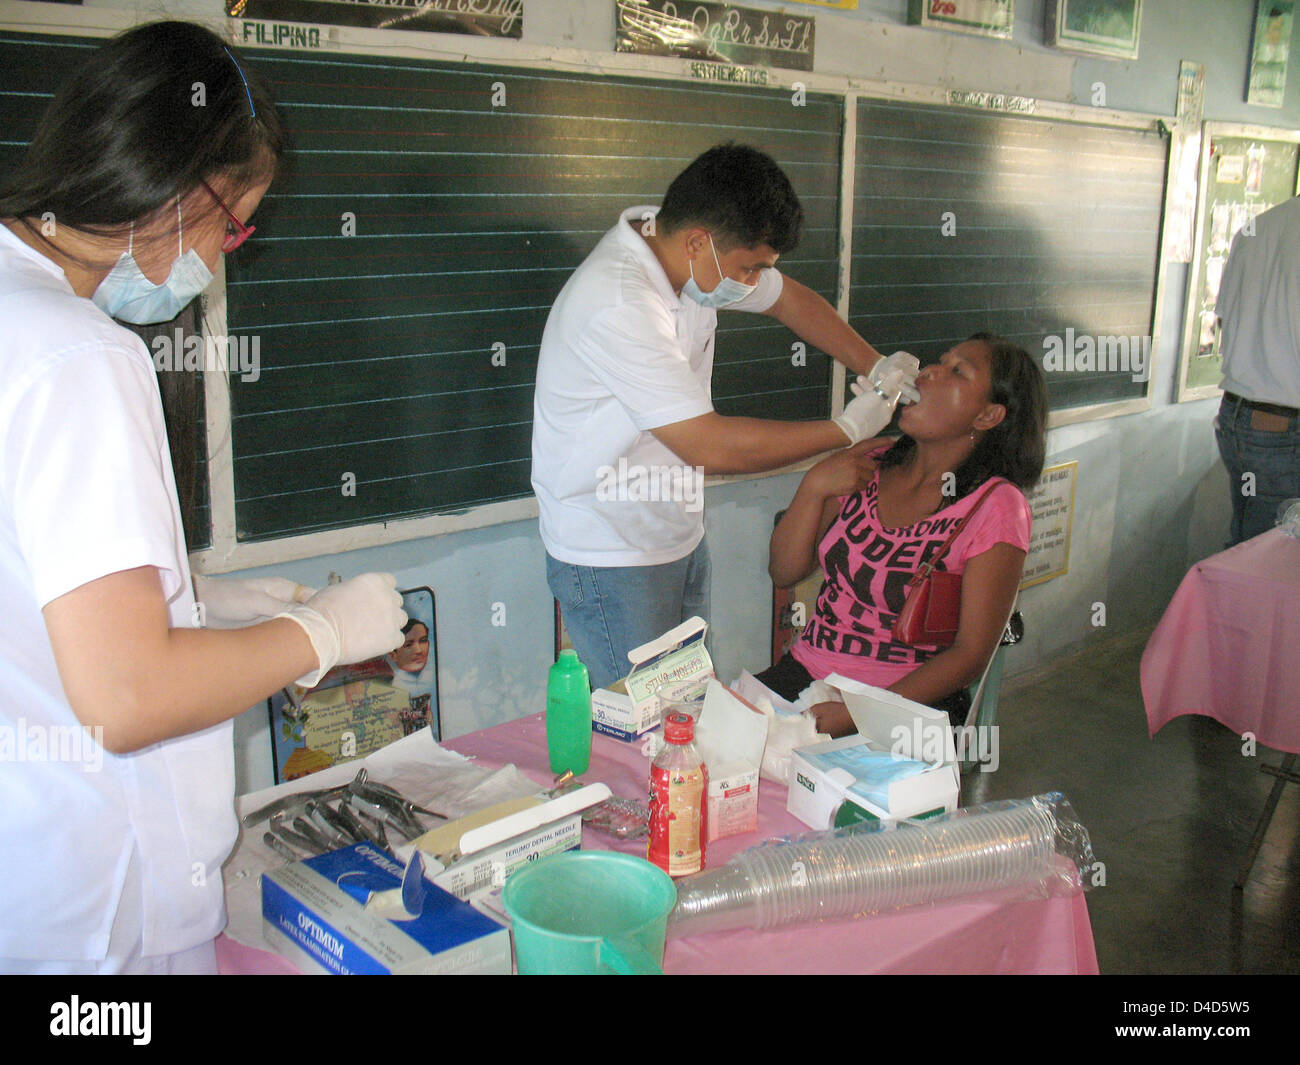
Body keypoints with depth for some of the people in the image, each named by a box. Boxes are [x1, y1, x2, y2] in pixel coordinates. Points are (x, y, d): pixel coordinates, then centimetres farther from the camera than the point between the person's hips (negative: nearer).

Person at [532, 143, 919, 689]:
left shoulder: (689, 253, -2)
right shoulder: (618, 306, -29)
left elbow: (789, 298, 16)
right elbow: (709, 445, -29)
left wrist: (877, 367, 3)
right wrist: (848, 429, -20)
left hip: (680, 537, 8)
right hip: (611, 558, -8)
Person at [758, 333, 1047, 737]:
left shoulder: (996, 508, -7)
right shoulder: (871, 467, 8)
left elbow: (971, 654, -10)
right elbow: (783, 572, 9)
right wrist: (814, 487, -7)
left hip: (908, 700, -5)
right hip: (805, 670, 5)